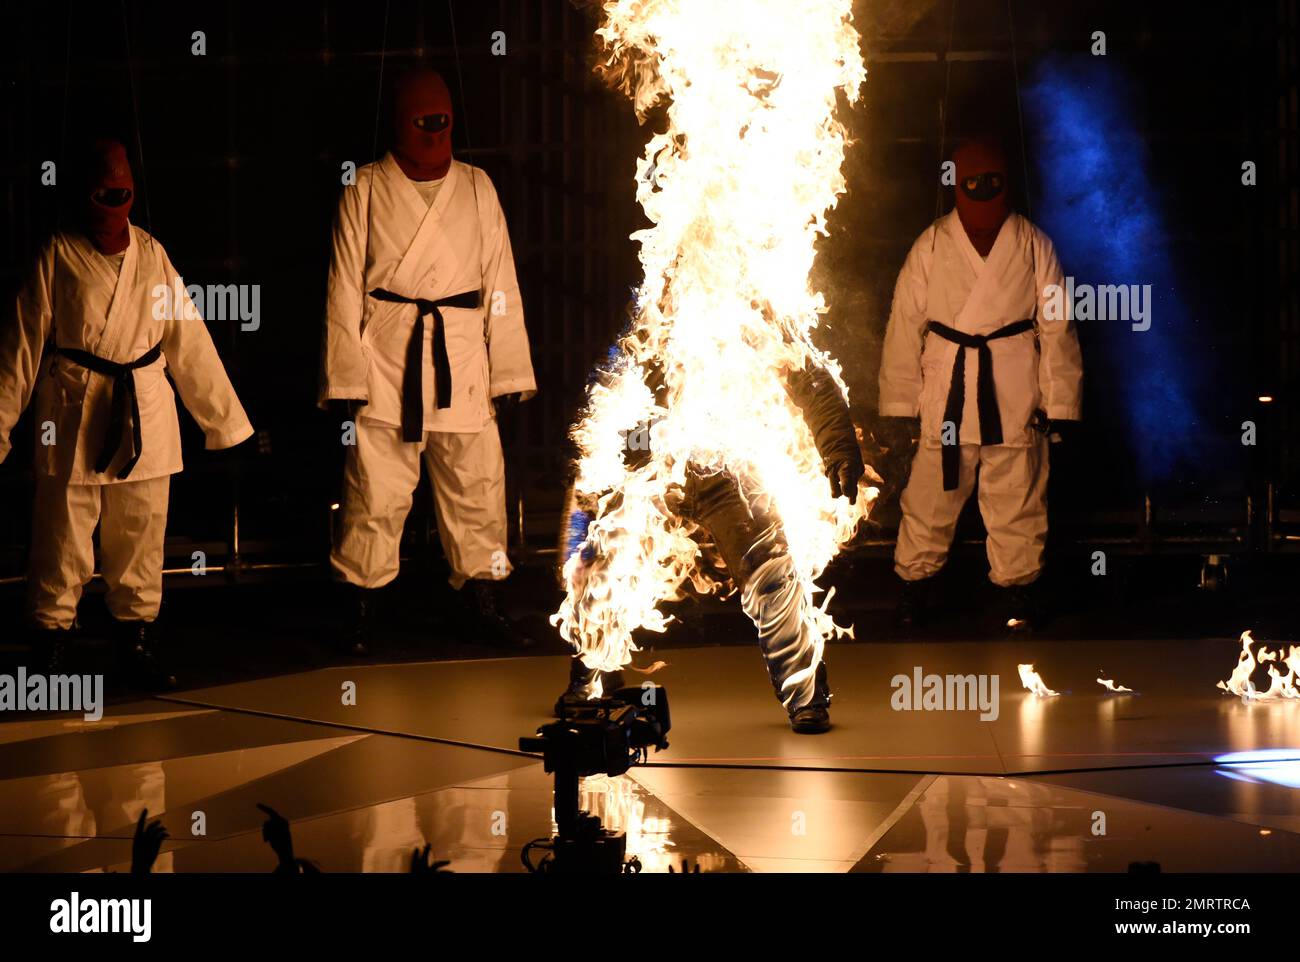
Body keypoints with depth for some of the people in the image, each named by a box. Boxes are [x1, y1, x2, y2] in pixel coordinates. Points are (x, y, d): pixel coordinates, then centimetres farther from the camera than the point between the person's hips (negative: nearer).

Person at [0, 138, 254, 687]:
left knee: (141, 535, 9)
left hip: (145, 412, 3)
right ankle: (51, 645, 12)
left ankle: (137, 639, 21)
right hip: (73, 415, -3)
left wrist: (223, 417, 10)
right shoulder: (58, 258, -3)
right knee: (64, 538, -2)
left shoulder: (151, 255, 6)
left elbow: (189, 340, 10)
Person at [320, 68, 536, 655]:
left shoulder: (476, 188, 9)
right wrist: (346, 381, -4)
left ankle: (483, 603, 21)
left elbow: (501, 287, 10)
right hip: (386, 364, -2)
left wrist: (508, 375, 5)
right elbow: (345, 292, 1)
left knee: (477, 489, 6)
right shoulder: (365, 192, 1)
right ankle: (361, 615, 10)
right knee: (376, 495, -3)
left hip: (463, 363, 3)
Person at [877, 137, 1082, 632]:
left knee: (1016, 498, 7)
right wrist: (898, 406, -1)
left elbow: (1056, 329, 4)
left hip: (1015, 395, 0)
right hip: (944, 391, 0)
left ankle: (1017, 583, 23)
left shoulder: (1033, 245, 2)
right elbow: (904, 326, 1)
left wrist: (1058, 402, 0)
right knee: (931, 494, 5)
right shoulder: (931, 246, 0)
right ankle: (916, 579, 22)